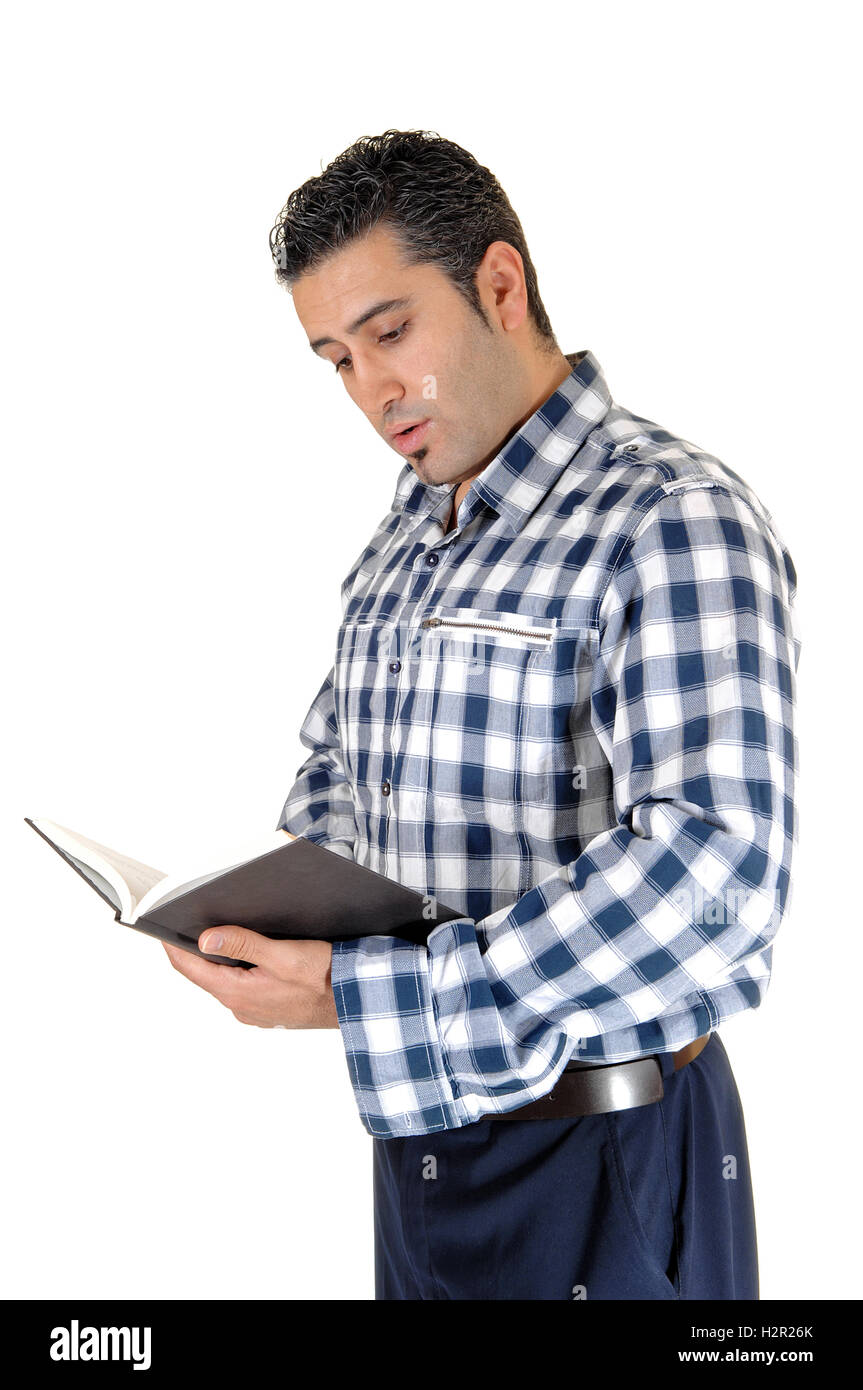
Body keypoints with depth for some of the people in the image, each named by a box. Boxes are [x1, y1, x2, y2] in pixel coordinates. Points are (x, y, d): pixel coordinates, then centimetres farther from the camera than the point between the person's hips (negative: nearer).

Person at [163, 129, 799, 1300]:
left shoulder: (677, 523, -19)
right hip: (422, 1129, 8)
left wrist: (358, 993, -33)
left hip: (599, 1162, -7)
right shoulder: (400, 545, 10)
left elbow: (713, 872, -31)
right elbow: (336, 764, 24)